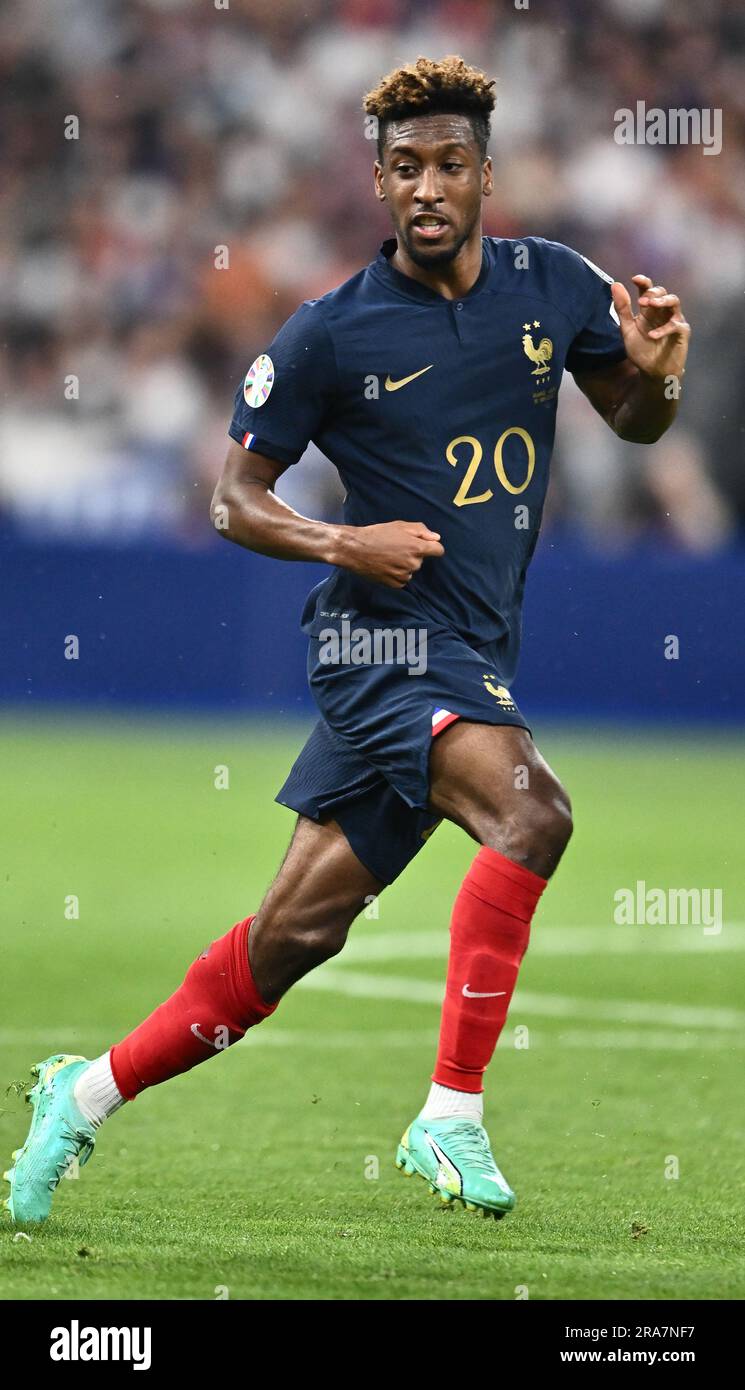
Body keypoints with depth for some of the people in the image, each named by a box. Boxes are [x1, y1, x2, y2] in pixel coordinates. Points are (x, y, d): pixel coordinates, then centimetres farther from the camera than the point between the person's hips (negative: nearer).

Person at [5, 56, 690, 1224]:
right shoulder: (332, 333, -6)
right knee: (529, 811, -31)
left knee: (298, 929, 9)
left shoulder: (552, 285, 4)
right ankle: (452, 1117, -27)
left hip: (473, 657, 5)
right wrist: (342, 542, -16)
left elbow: (634, 422, 17)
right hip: (388, 634, -5)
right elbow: (237, 498, 2)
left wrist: (656, 372, -6)